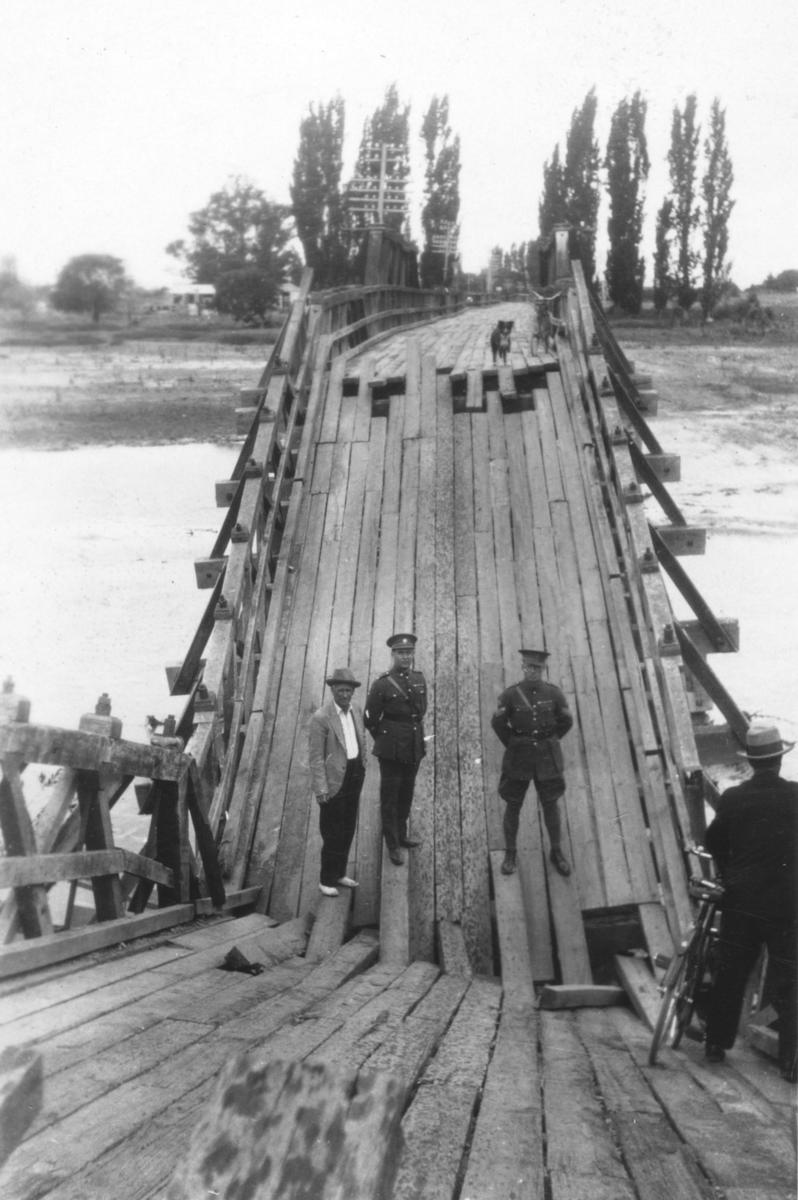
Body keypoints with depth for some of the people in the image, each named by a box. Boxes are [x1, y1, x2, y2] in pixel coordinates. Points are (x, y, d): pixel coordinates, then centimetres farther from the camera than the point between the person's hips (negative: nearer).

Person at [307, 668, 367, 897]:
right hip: (334, 779, -7)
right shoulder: (321, 718, -17)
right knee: (332, 833, 1)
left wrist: (362, 769, 15)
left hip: (355, 776, 7)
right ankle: (327, 880, 16)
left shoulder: (355, 711, 4)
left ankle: (339, 873, 31)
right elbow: (315, 756, -16)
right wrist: (320, 789, -17)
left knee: (348, 828, 16)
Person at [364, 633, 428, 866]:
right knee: (389, 797, 3)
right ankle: (393, 846, 13)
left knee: (406, 794, 17)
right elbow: (370, 720, -3)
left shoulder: (419, 679, 4)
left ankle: (401, 836, 33)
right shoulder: (382, 685, -12)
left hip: (415, 748, 5)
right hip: (392, 751, -5)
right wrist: (384, 740, 6)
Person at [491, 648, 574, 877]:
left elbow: (566, 721, 6)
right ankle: (510, 854, 21)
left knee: (550, 804, 8)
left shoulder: (553, 693, -7)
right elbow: (497, 722, 1)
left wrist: (549, 743, 8)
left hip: (547, 757, 1)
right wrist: (511, 745, 5)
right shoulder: (510, 694, -10)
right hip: (518, 758, -1)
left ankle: (556, 853, 23)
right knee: (513, 805, 7)